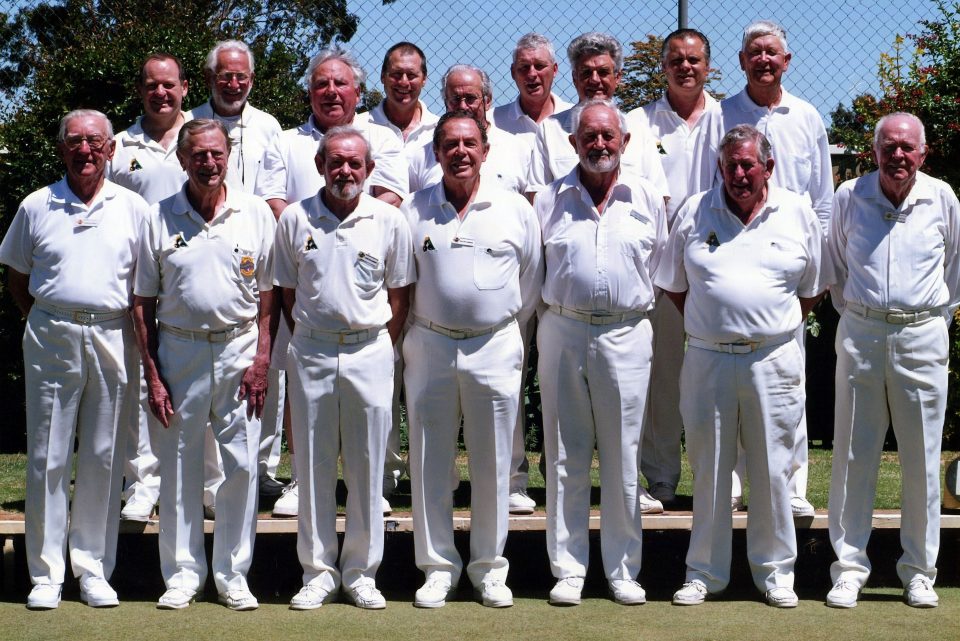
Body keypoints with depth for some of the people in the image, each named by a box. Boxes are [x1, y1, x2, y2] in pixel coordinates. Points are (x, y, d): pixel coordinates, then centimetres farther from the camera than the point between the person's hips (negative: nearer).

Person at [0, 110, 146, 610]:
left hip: (112, 339, 0)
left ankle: (93, 568, 14)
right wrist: (44, 323, 4)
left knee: (103, 459, 5)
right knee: (47, 458, 1)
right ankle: (46, 573, 8)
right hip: (51, 339, 0)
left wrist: (135, 329, -1)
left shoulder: (133, 208, 7)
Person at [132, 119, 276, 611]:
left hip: (240, 349, 0)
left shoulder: (256, 214, 2)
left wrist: (261, 361, -4)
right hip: (179, 351, 0)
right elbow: (143, 303, 4)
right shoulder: (160, 218, 2)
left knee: (242, 464, 2)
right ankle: (182, 573, 17)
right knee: (179, 465, 6)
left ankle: (232, 574, 14)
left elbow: (268, 295, 5)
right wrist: (152, 375, -1)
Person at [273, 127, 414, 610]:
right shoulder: (295, 219, 2)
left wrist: (380, 348, 3)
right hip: (310, 353, 1)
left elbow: (400, 293, 7)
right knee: (313, 466, 5)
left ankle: (361, 573, 14)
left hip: (370, 353, 0)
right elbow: (287, 292, 10)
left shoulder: (389, 221, 0)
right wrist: (307, 342, 6)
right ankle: (318, 572, 14)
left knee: (367, 466, 4)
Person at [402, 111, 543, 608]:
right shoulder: (414, 211, 4)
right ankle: (438, 567, 15)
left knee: (493, 463, 5)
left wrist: (507, 326, 11)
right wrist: (410, 333, 10)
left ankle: (489, 567, 16)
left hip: (495, 347, -1)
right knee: (429, 463, 5)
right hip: (429, 346, 1)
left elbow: (532, 281, 11)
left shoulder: (515, 209, 3)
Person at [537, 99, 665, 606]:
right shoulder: (550, 200, 6)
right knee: (565, 455, 4)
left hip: (626, 334, 0)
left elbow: (660, 270, 15)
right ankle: (567, 569, 11)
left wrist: (636, 308, 10)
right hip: (562, 332, 0)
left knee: (623, 458, 3)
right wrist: (549, 317, 7)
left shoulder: (647, 199, 7)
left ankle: (623, 570, 12)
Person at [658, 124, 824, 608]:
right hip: (707, 360, 1)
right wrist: (711, 325, 8)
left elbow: (811, 289, 13)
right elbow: (673, 285, 13)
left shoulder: (798, 213, 5)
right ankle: (705, 572, 17)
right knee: (708, 468, 7)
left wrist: (776, 328, 7)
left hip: (774, 360, 0)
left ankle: (774, 571, 17)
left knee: (772, 469, 5)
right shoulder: (694, 212, 5)